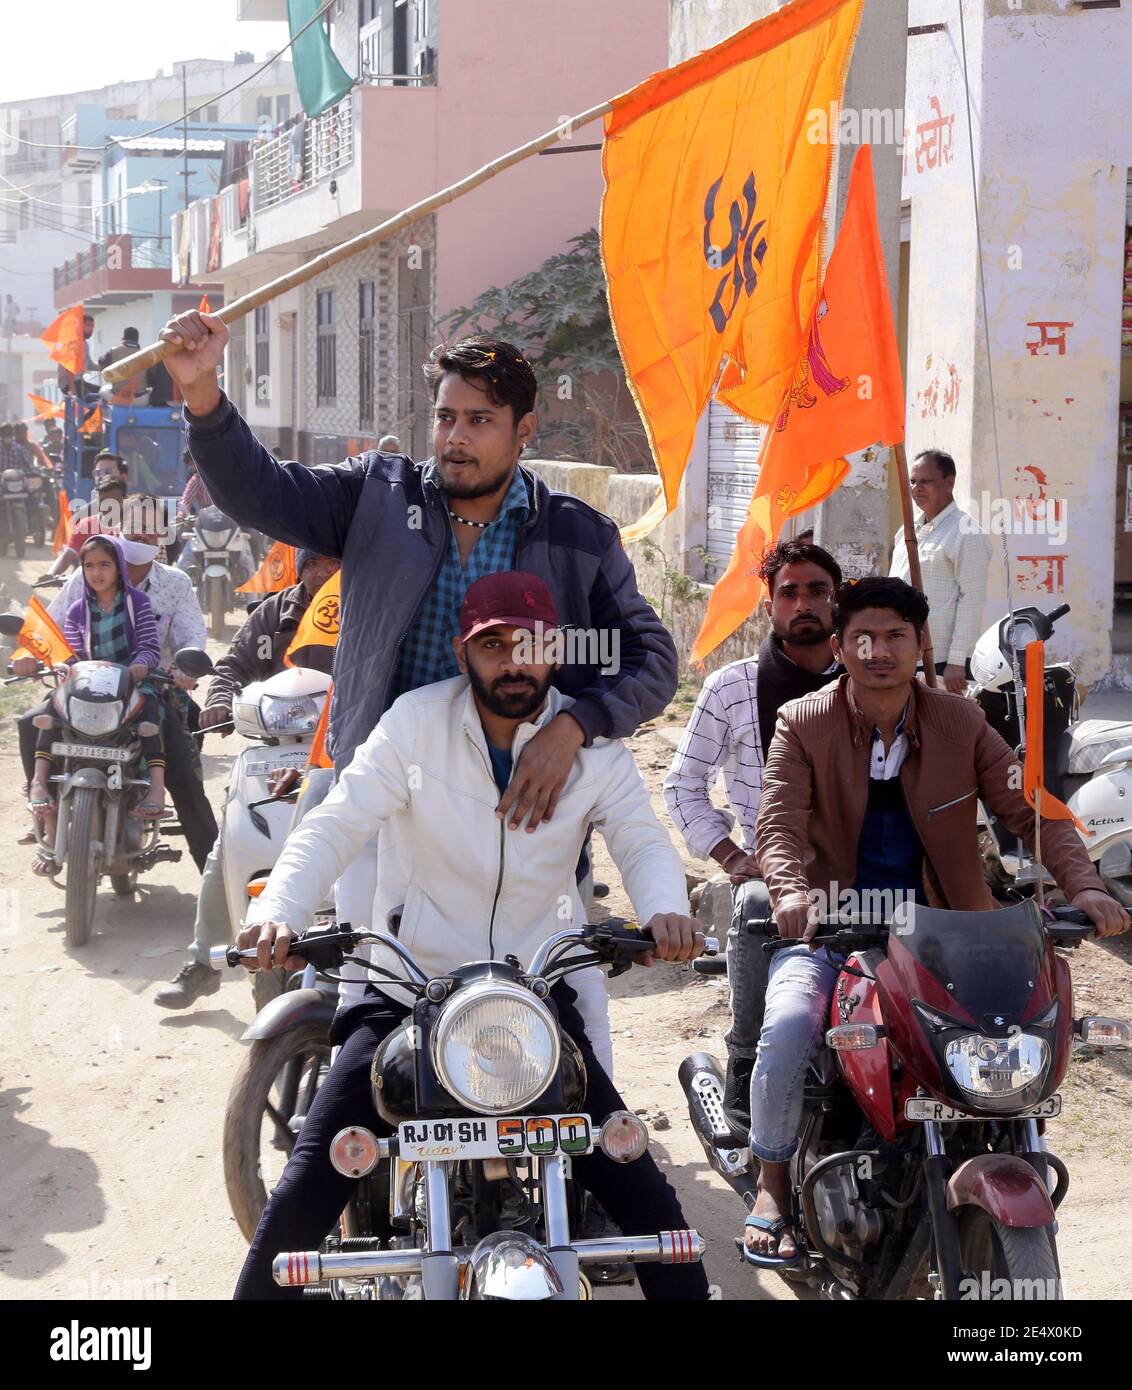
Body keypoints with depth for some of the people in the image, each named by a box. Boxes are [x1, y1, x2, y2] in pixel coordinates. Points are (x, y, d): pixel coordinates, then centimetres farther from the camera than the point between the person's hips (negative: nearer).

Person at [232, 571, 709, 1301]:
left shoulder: (592, 742, 0)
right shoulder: (416, 720, -5)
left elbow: (641, 837, -8)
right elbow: (337, 824, -11)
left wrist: (665, 909, -32)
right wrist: (280, 909, -30)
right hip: (406, 992, -1)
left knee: (640, 1193, -5)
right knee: (307, 1190, -8)